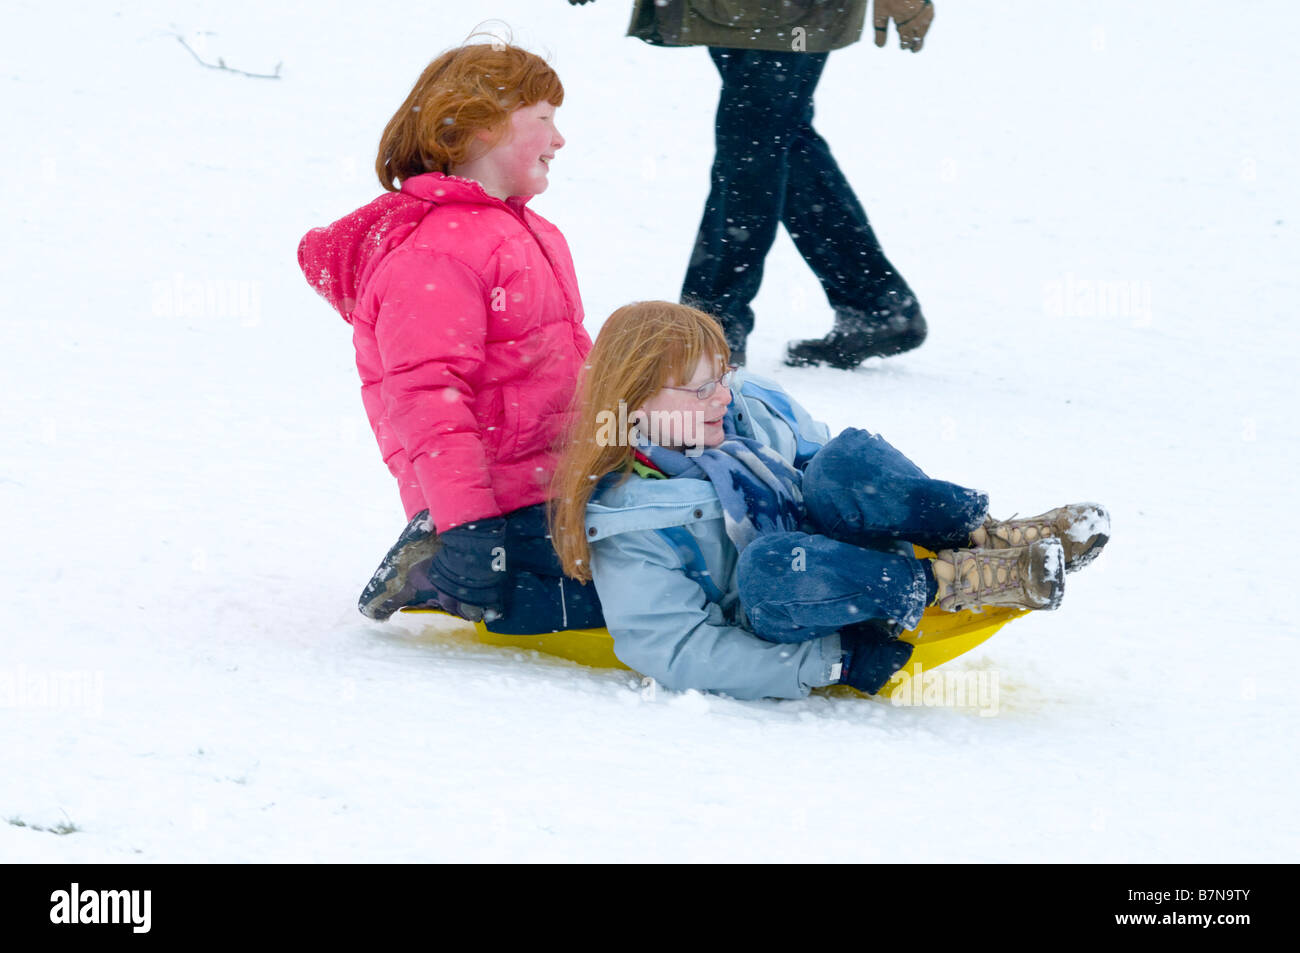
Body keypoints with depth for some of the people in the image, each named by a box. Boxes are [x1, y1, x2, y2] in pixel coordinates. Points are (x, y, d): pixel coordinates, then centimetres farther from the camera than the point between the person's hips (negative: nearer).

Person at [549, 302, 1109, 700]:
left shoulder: (751, 408, 6)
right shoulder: (627, 528, -13)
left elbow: (849, 481, 18)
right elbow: (681, 653, -21)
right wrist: (837, 662, -27)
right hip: (775, 636, -5)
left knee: (850, 459, -22)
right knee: (767, 563, -40)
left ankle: (987, 539, -26)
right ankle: (946, 584, -32)